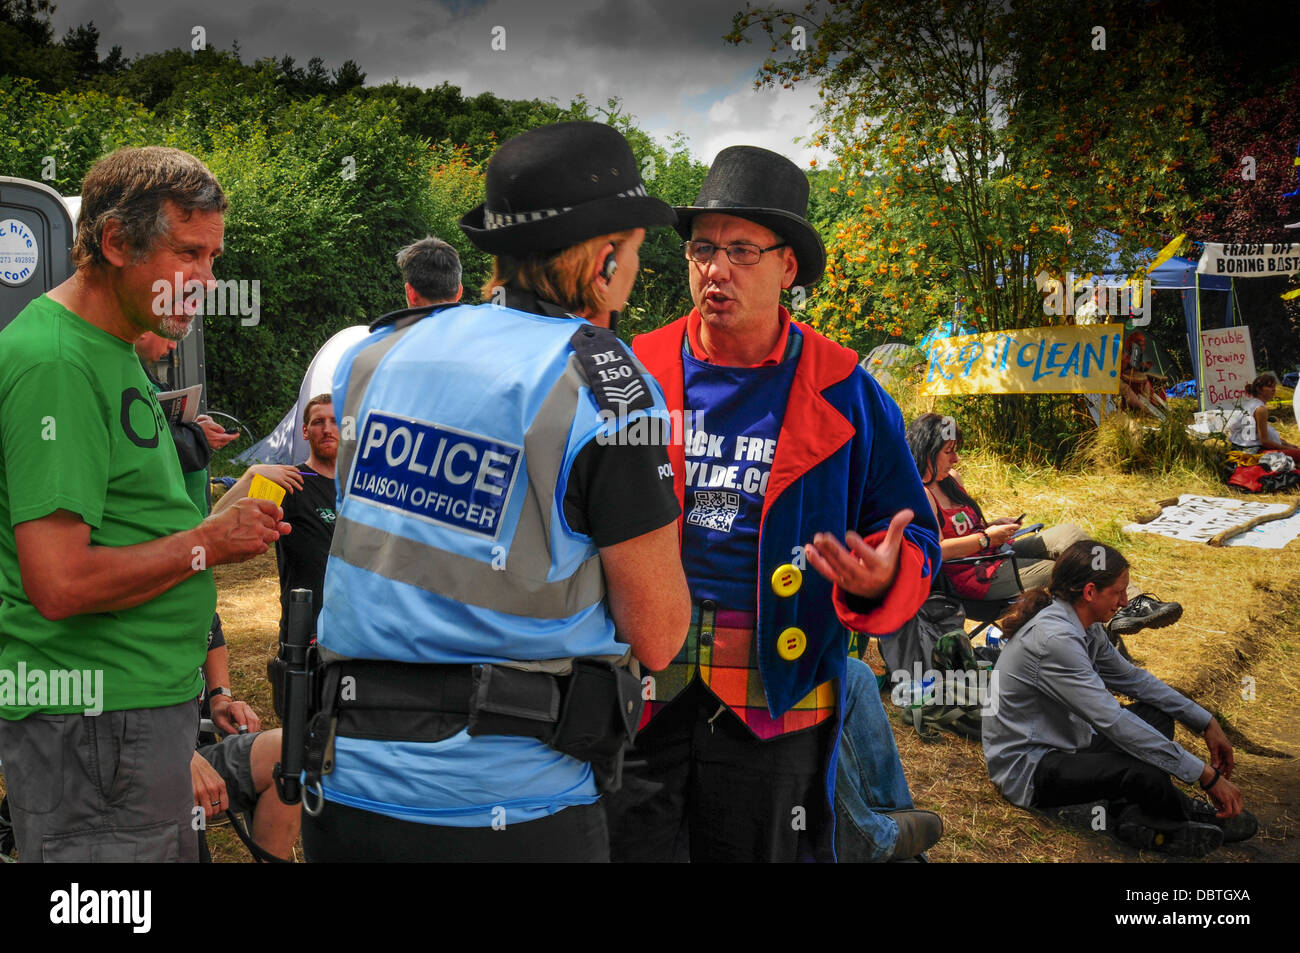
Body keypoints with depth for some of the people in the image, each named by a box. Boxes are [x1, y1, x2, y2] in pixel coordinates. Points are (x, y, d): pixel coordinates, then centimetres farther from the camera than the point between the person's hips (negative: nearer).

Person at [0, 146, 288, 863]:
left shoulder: (112, 348, 14)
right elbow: (60, 584, -26)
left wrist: (225, 518, 6)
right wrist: (208, 543, -14)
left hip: (147, 703, 10)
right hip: (93, 723, -10)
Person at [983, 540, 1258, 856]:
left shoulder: (1083, 627, 2)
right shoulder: (1054, 640, -28)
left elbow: (1131, 678, 15)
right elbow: (1113, 722, -31)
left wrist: (1207, 723, 11)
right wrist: (1206, 774, -27)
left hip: (1060, 743, 11)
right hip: (1027, 769, -11)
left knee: (1157, 715, 10)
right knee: (1146, 774, -29)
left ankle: (1136, 815, -8)